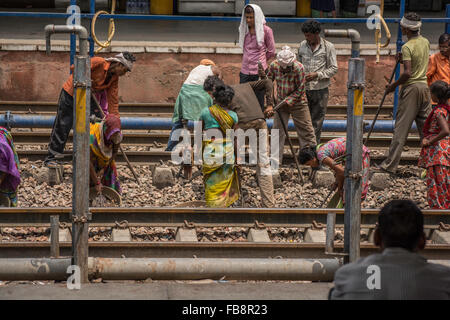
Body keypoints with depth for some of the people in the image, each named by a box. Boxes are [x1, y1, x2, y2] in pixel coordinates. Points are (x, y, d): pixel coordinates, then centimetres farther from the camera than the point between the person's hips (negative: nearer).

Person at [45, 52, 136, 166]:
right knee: (62, 126, -3)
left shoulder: (114, 78, -2)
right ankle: (51, 158, 7)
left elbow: (113, 101, 0)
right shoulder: (98, 62, -25)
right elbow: (74, 68, -29)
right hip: (71, 94, -7)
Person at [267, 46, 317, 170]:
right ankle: (276, 159, 6)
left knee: (306, 130, 1)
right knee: (278, 129, 1)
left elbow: (300, 90, -18)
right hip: (282, 102, 3)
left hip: (297, 102, -3)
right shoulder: (274, 65, -12)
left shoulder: (299, 68, -22)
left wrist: (287, 101, -20)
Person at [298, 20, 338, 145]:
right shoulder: (302, 45, 8)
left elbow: (334, 68, -4)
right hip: (304, 88, 3)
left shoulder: (328, 47, -3)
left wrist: (317, 75, -16)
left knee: (317, 121, 1)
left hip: (320, 89, -3)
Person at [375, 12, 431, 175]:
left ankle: (390, 164, -2)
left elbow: (407, 73, -22)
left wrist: (393, 86, -10)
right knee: (426, 126, 12)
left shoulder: (407, 47, -15)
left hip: (411, 88, -7)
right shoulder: (425, 42, 9)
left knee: (401, 128, -4)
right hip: (424, 85, 7)